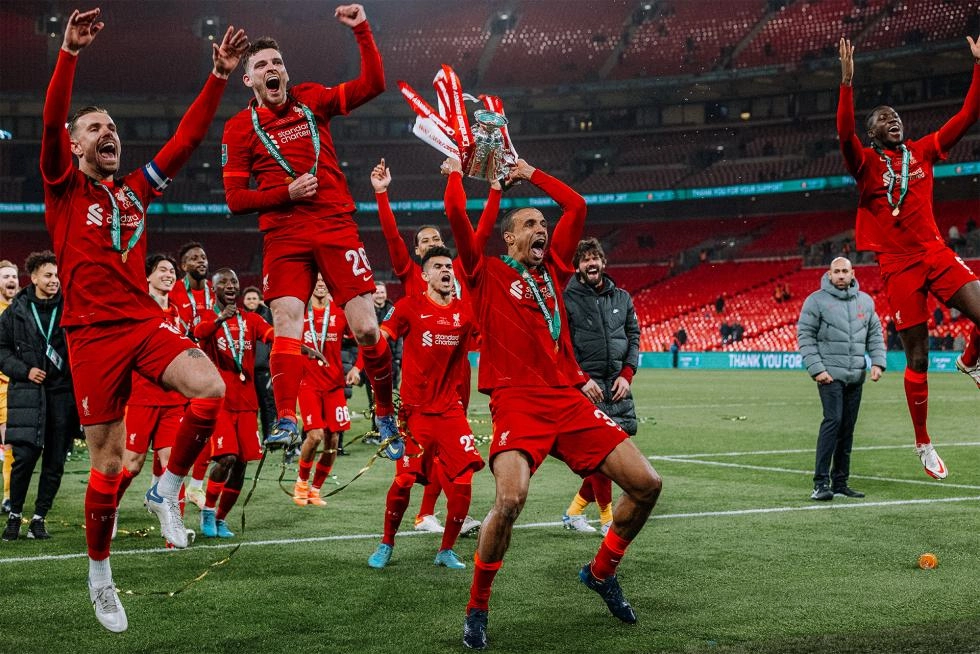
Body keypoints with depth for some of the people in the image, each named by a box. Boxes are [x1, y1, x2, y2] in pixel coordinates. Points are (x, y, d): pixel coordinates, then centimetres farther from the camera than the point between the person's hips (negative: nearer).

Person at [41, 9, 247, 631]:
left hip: (146, 324, 4)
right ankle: (99, 574, 20)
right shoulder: (64, 189, 3)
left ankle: (167, 491, 1)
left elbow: (188, 136, 10)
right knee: (108, 461, 0)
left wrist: (220, 75, 2)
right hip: (93, 334, -3)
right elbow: (51, 122, -13)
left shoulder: (136, 189, 14)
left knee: (211, 388, -23)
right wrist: (70, 53, -26)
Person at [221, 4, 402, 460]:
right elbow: (235, 199, 2)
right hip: (284, 238, -1)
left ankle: (386, 416, 13)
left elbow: (372, 84, 7)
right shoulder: (240, 128, 6)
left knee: (366, 328, -4)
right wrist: (287, 192, -10)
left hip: (337, 229, 1)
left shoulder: (312, 101, 10)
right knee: (286, 324, -18)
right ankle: (286, 422, -23)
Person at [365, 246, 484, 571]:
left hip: (451, 410, 3)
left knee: (463, 482, -7)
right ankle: (386, 545, 19)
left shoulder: (465, 311, 5)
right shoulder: (410, 306, -3)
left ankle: (447, 550, 13)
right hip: (415, 410, -3)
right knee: (404, 480, -6)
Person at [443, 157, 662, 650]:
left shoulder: (552, 269, 19)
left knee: (646, 484, -2)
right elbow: (456, 213, -3)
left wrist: (530, 174, 29)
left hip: (569, 400, 6)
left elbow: (576, 206, 23)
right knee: (510, 501, -28)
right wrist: (454, 173, 14)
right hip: (517, 402, -5)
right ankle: (476, 609, -4)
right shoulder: (487, 273, 6)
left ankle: (601, 572, 23)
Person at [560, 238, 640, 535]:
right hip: (587, 386, -5)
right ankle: (607, 518, 0)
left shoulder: (622, 298, 13)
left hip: (618, 384, 6)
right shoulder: (566, 299, -2)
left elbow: (634, 337, 15)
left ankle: (575, 510, 18)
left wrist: (626, 374, 1)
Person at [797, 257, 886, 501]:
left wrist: (878, 362, 2)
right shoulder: (816, 300, -3)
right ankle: (821, 483, -17)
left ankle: (840, 482, 15)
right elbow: (805, 335, -5)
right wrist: (816, 369, -13)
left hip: (856, 376, 5)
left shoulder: (865, 301, 12)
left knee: (847, 429, 8)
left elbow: (875, 333, 17)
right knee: (832, 421, -18)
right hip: (830, 374, -5)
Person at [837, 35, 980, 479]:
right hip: (898, 265, -3)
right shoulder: (866, 162, -2)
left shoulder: (923, 152, 9)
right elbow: (844, 133, -22)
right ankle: (923, 444, 16)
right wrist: (847, 81, -31)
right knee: (917, 358, 1)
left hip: (935, 254, 3)